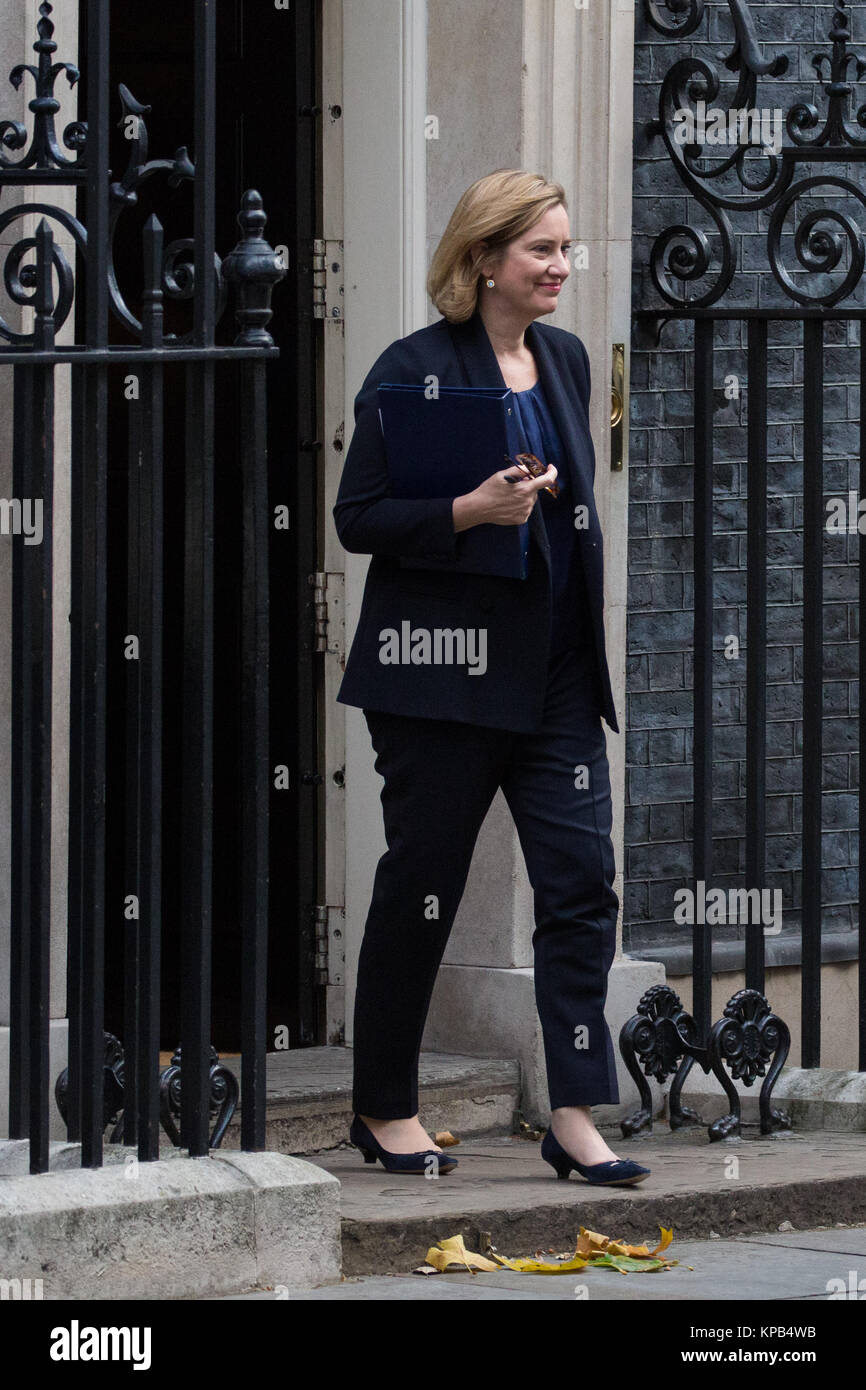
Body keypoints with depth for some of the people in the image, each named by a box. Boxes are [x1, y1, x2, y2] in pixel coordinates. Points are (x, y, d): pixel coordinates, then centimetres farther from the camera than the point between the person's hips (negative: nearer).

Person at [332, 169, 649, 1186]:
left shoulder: (565, 359, 12)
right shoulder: (413, 370, -8)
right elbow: (357, 519, -9)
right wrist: (469, 511, -22)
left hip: (556, 672, 6)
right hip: (444, 673, -6)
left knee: (582, 881, -4)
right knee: (420, 889, 3)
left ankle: (574, 1118, -4)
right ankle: (384, 1110, 17)